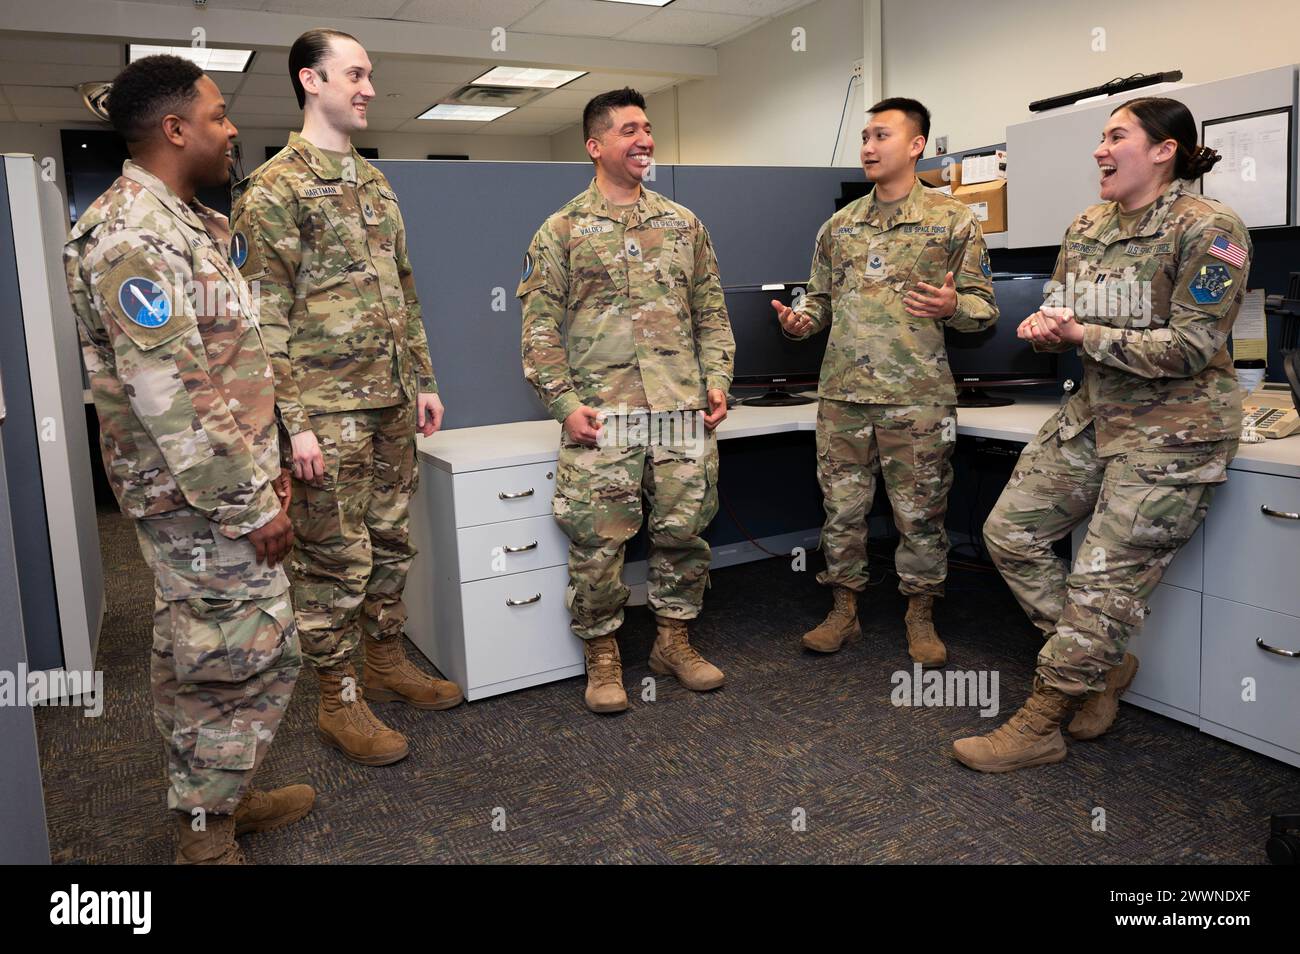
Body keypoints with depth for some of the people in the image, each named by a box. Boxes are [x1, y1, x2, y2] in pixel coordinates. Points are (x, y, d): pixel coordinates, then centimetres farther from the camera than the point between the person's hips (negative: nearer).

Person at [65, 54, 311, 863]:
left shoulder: (190, 225, 14)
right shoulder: (133, 237, -19)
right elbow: (170, 396, -24)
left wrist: (267, 462, 16)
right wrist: (251, 504, -20)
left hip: (227, 482, 10)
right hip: (200, 500, -10)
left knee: (198, 658, 18)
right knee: (250, 658, -1)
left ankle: (217, 799, 34)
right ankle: (208, 841, 15)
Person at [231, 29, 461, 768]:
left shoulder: (376, 183, 15)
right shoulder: (274, 189, -9)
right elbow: (267, 317, -13)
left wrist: (425, 381, 15)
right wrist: (294, 422, -18)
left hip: (392, 403, 8)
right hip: (328, 410, -7)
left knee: (391, 542, 16)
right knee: (335, 560, 1)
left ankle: (389, 663, 32)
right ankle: (340, 702, 15)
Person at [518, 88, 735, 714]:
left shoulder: (683, 223, 15)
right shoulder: (562, 231, 4)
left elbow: (711, 312, 17)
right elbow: (540, 327, 0)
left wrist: (717, 381, 5)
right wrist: (565, 402, -9)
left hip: (683, 409, 4)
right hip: (601, 415, -3)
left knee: (684, 532, 8)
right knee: (597, 542, -1)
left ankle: (674, 640, 26)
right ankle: (602, 657, 16)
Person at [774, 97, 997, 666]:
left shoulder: (952, 220, 3)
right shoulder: (839, 225, 14)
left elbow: (983, 305, 4)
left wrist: (952, 307, -18)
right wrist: (802, 320, -1)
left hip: (917, 397, -3)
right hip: (842, 392, 4)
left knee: (920, 513, 5)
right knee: (842, 509, 8)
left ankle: (921, 619, 22)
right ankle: (843, 612, 23)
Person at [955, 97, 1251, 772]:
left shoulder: (1208, 229, -13)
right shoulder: (1087, 227, 9)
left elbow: (1192, 348, -19)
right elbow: (1061, 313, 13)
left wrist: (1086, 336, -19)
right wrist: (1045, 324, -11)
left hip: (1173, 430, -8)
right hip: (1094, 412, 8)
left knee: (1106, 577, -5)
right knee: (1010, 532, 5)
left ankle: (1040, 726, 7)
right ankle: (1104, 664, 21)